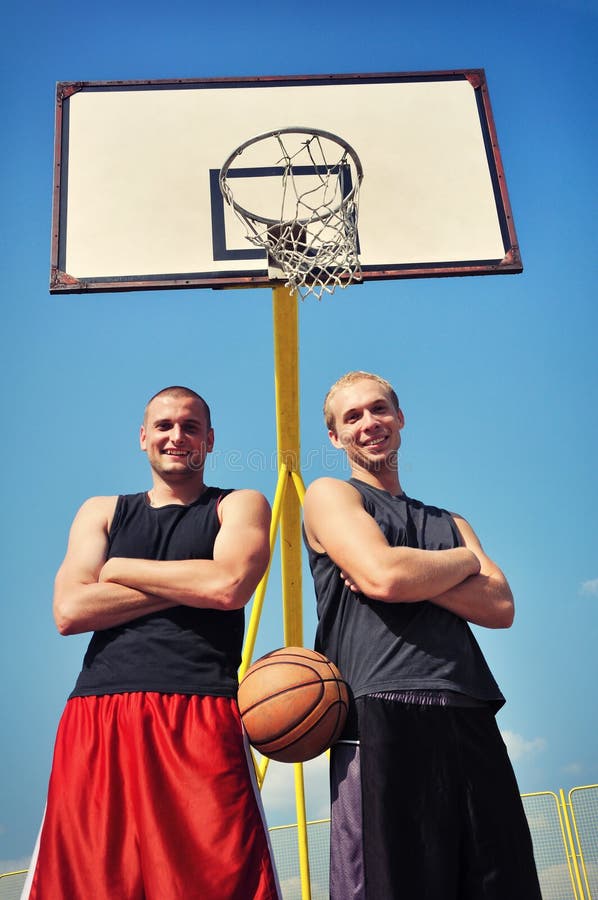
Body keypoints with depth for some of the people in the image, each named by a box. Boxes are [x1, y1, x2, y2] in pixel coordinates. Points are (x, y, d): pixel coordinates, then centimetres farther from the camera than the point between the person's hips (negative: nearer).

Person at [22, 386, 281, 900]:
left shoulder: (239, 506, 12)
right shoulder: (101, 512, 20)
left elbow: (229, 586, -9)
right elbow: (69, 611, 3)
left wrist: (120, 569, 1)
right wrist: (190, 583, -3)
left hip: (201, 715, -2)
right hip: (96, 715, 3)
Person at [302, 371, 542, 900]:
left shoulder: (449, 522, 25)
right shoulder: (330, 495, 8)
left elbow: (501, 607, 8)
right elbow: (383, 576, -12)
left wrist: (410, 573, -6)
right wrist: (465, 562, 7)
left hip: (473, 721, 6)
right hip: (384, 716, -5)